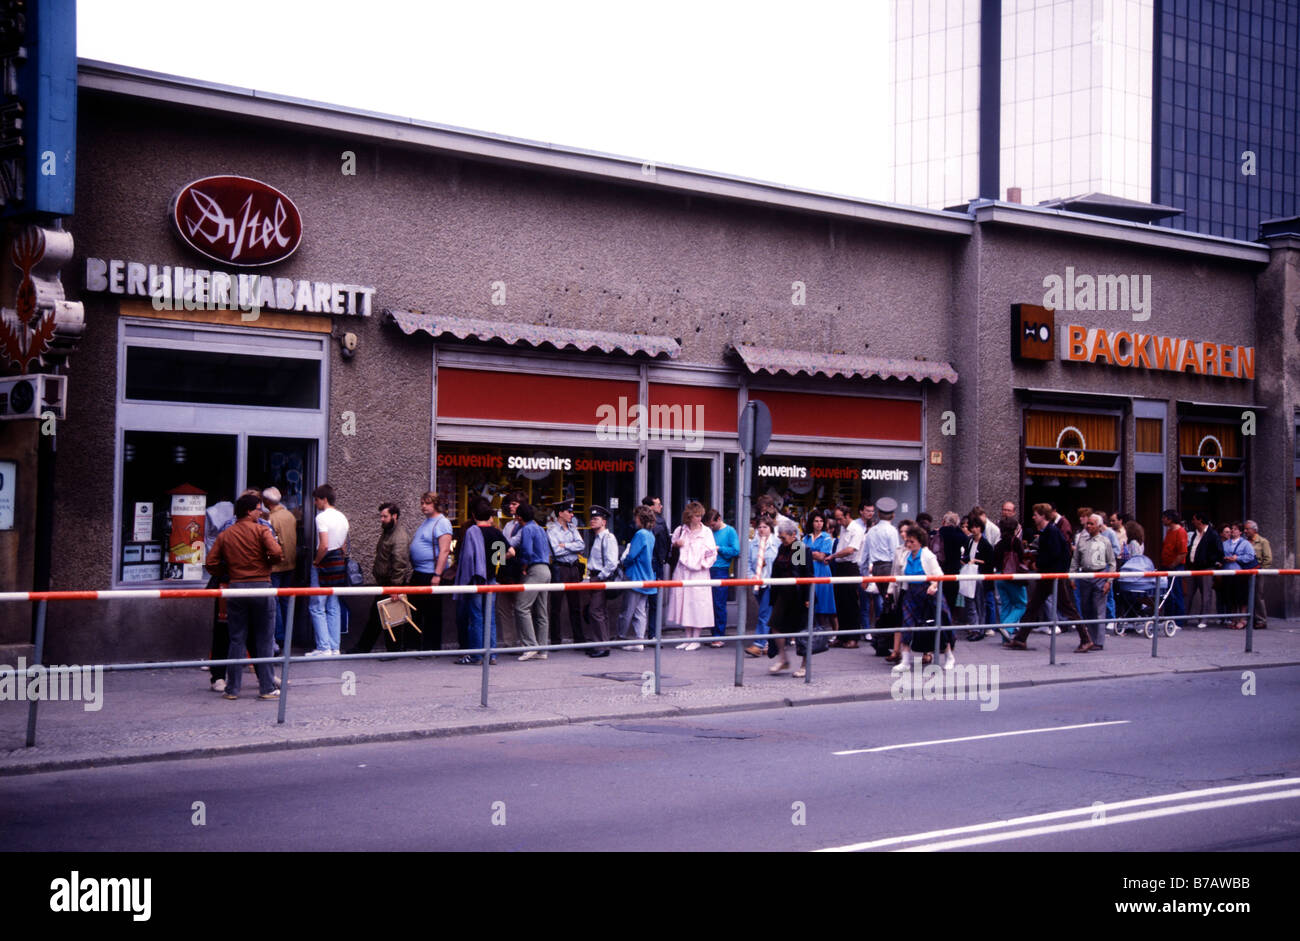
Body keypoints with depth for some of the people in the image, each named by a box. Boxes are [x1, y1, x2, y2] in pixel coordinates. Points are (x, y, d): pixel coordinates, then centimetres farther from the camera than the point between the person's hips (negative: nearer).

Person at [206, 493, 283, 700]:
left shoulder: (225, 536, 7)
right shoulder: (261, 531, -5)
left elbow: (211, 563, 3)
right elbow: (277, 553, -17)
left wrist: (228, 573, 16)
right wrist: (267, 563, 3)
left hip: (236, 589, 3)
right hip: (261, 587, -3)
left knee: (237, 640, 7)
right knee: (263, 641, 4)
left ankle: (232, 689, 7)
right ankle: (266, 688, 6)